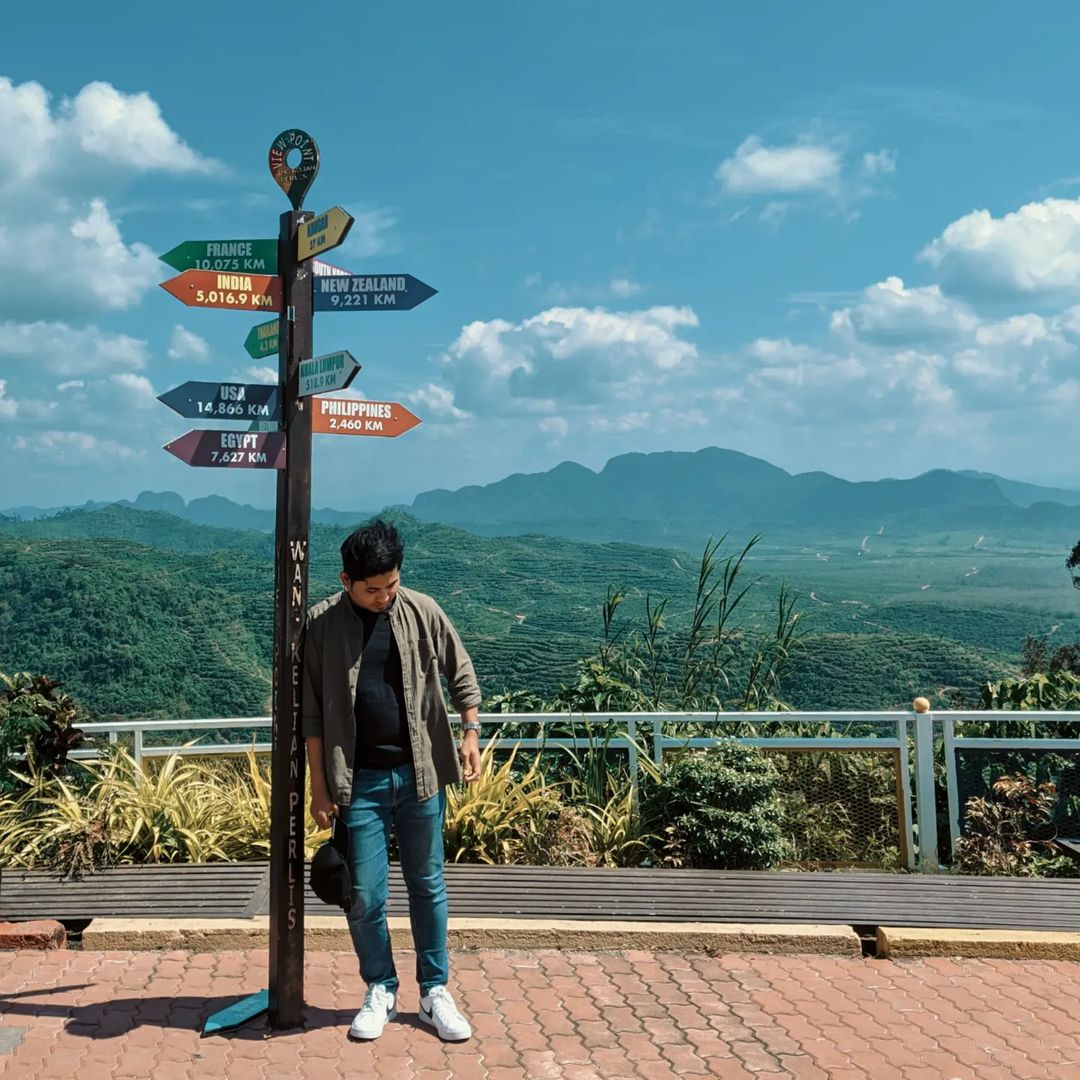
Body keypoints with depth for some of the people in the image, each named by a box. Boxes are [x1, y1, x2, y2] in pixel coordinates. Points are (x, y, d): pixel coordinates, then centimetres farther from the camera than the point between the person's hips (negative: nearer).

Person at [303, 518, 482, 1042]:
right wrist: (319, 785, -3)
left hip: (419, 773, 1)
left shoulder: (422, 611, -3)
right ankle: (380, 991, 25)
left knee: (428, 885, 10)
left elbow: (460, 673, 9)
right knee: (364, 895, 4)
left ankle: (435, 993, 24)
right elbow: (312, 711, -3)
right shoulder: (322, 624, -6)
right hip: (359, 780, -1)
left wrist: (470, 731, -2)